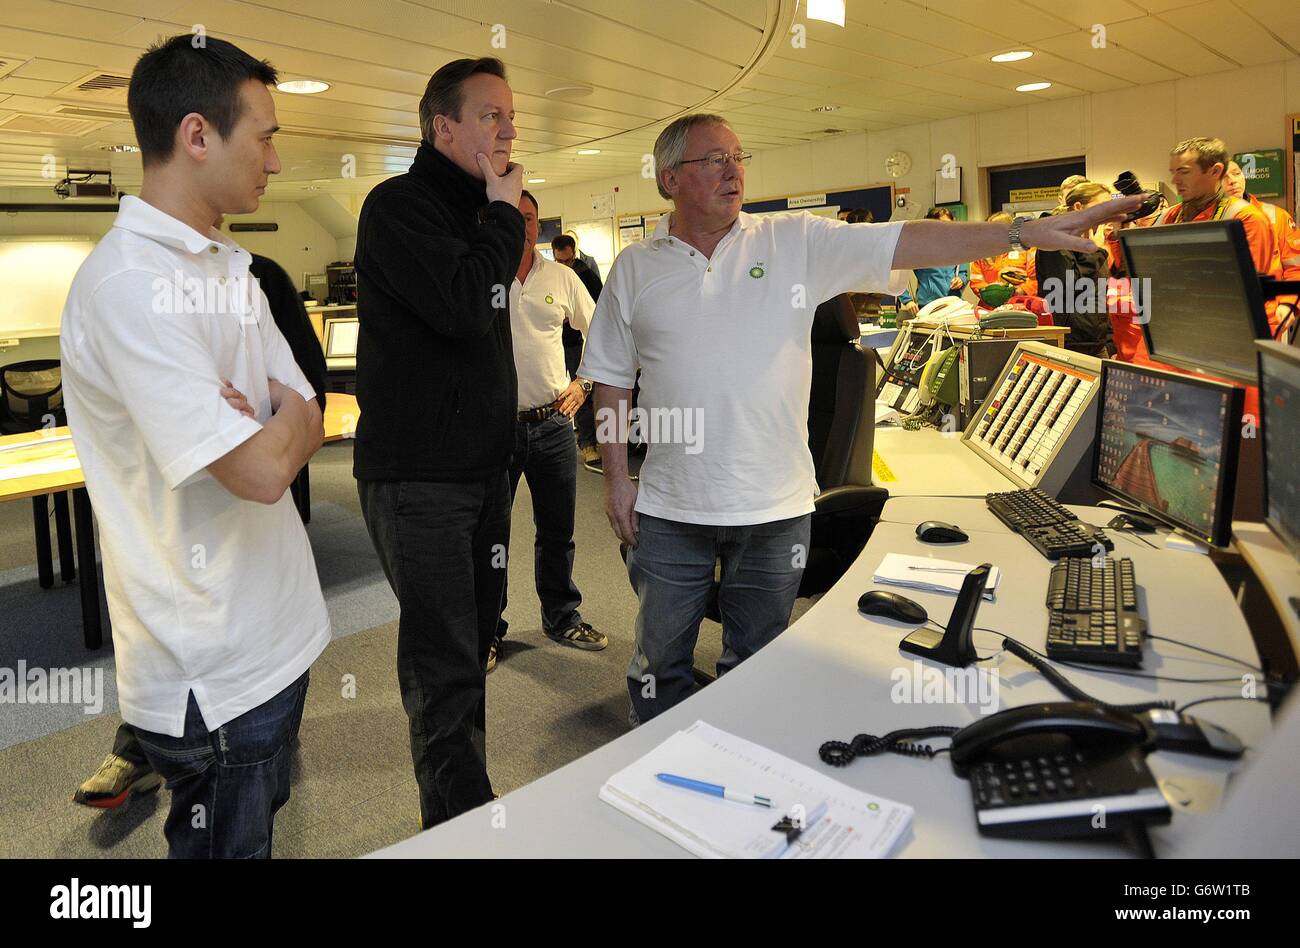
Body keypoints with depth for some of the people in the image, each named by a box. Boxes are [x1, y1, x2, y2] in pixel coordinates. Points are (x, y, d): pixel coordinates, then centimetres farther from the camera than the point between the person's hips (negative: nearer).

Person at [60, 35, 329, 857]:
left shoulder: (231, 268, 9)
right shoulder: (129, 282, -21)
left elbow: (308, 426, 7)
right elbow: (261, 470, -26)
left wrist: (266, 424, -15)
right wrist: (286, 419, -5)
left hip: (278, 631, 8)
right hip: (214, 673, -8)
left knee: (264, 827, 25)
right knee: (229, 843, 13)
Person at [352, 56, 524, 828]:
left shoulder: (478, 214, 16)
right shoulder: (399, 206, -10)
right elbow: (460, 307, -26)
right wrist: (506, 215, -12)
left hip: (483, 466, 9)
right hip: (418, 474, -8)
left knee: (472, 641, 16)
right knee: (445, 665, -6)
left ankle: (461, 810, 33)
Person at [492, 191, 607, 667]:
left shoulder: (561, 277, 6)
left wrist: (583, 382, 7)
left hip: (553, 423, 3)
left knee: (558, 533, 14)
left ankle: (562, 619, 33)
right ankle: (487, 631, 24)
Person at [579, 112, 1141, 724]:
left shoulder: (796, 242, 0)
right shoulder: (634, 268, 3)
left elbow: (907, 244, -7)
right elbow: (611, 381, 7)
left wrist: (1026, 232, -17)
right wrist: (616, 478, 2)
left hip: (773, 510, 0)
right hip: (670, 513, 1)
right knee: (660, 663, 15)